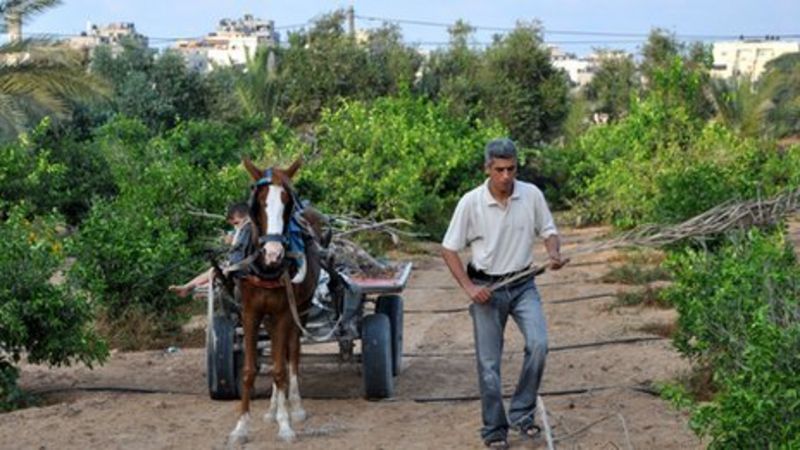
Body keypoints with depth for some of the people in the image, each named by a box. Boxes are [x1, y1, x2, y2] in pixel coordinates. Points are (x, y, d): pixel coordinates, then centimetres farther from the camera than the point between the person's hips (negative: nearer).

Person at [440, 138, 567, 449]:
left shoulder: (532, 195, -8)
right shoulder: (471, 203, -13)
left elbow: (548, 231, 7)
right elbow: (449, 249, -5)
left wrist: (554, 254, -16)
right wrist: (468, 287, -13)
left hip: (523, 285, 1)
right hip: (486, 288, -1)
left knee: (538, 344, -19)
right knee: (489, 364, 1)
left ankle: (521, 412, -2)